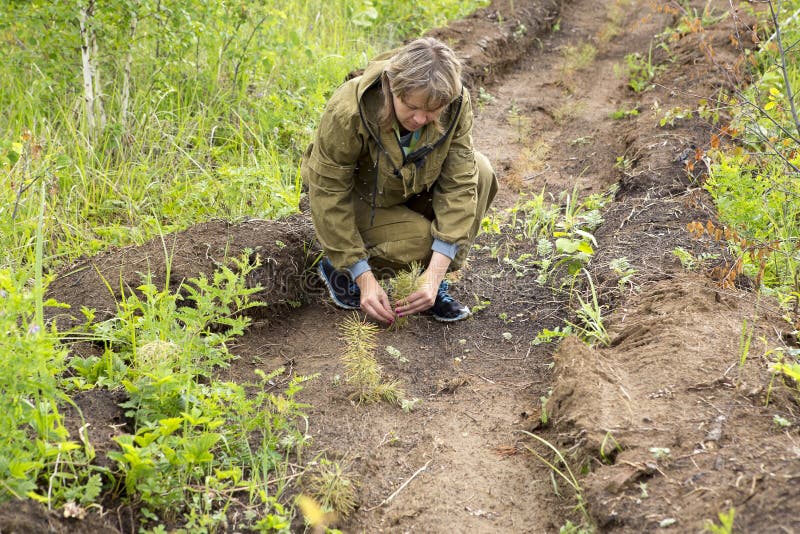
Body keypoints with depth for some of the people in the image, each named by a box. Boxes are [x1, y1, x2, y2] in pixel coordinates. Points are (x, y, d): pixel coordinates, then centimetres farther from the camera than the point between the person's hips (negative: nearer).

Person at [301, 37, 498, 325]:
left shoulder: (456, 104, -26)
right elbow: (329, 197, -28)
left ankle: (434, 284, -8)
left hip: (412, 191, 5)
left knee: (479, 171, -22)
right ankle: (336, 266, -1)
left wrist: (436, 272, -34)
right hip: (359, 200, -4)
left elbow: (458, 184, -25)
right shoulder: (347, 112, -36)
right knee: (421, 242, -30)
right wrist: (365, 278, -30)